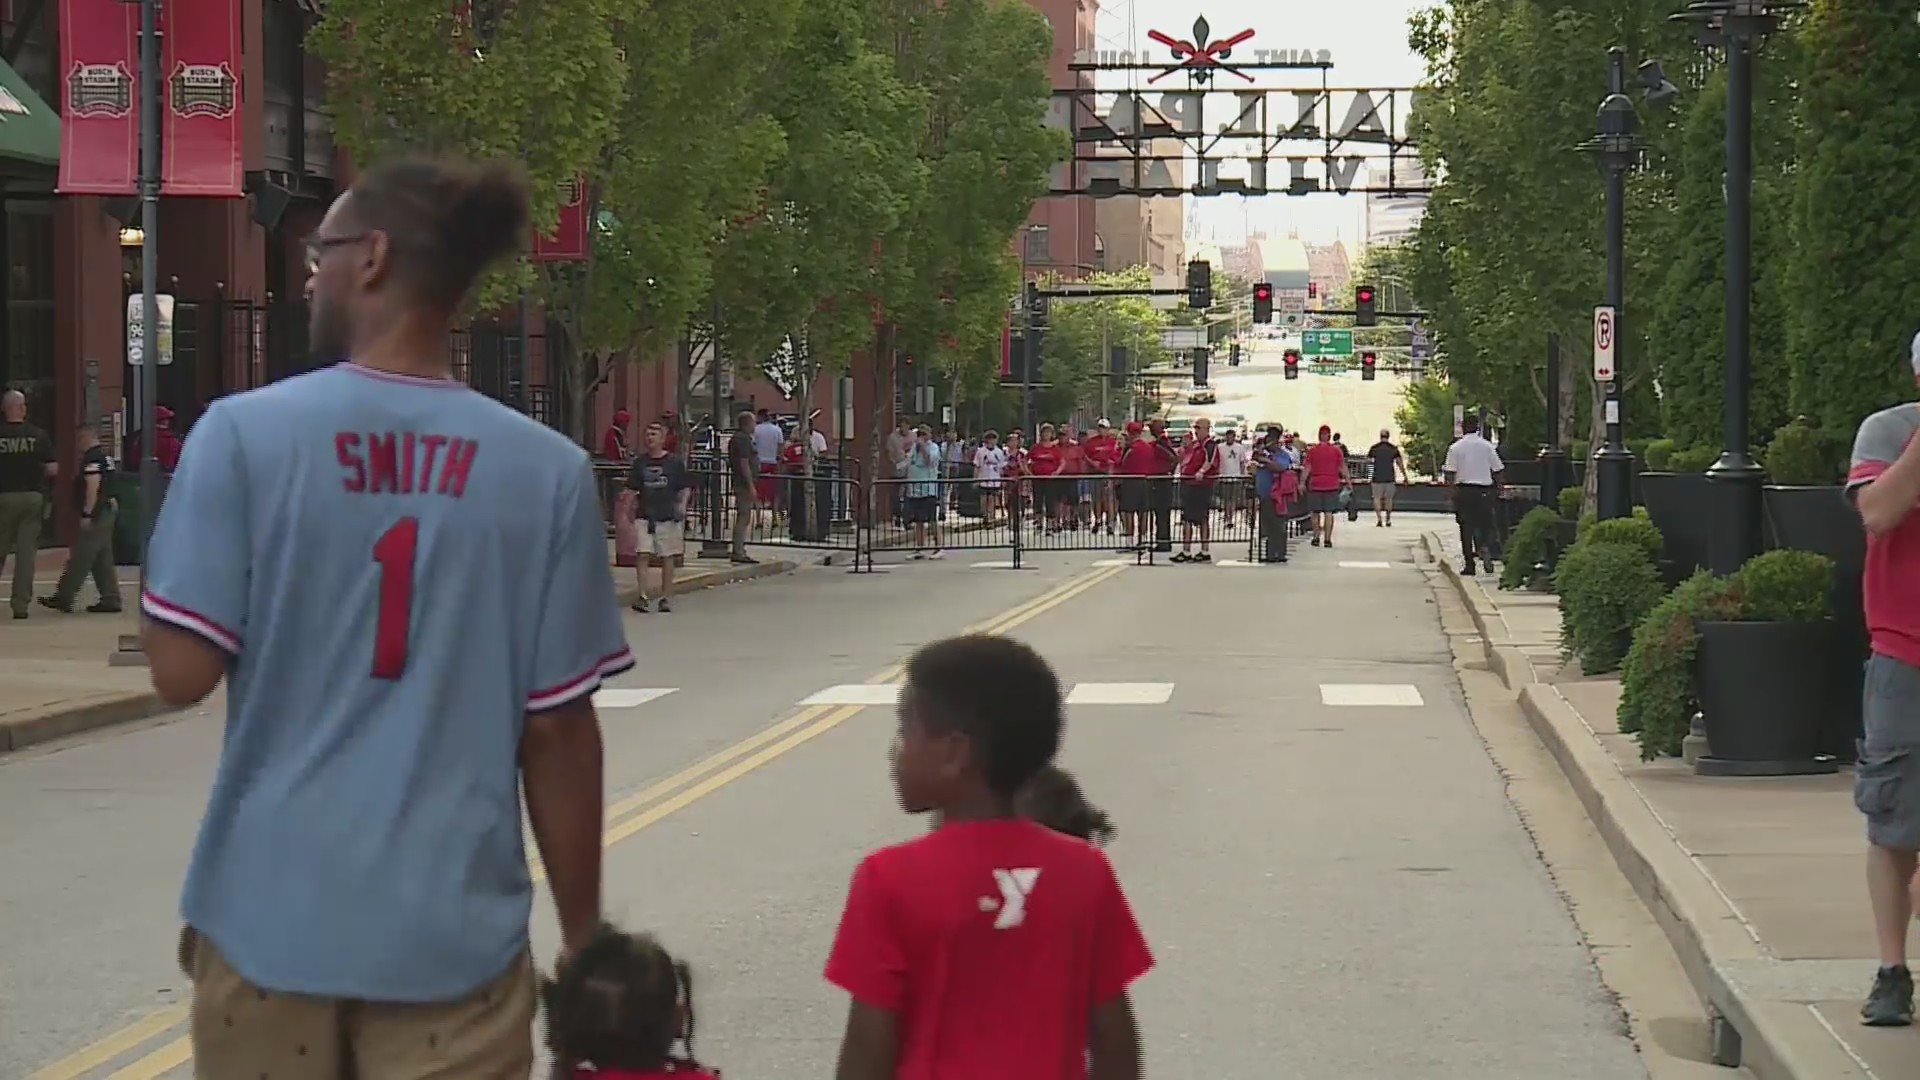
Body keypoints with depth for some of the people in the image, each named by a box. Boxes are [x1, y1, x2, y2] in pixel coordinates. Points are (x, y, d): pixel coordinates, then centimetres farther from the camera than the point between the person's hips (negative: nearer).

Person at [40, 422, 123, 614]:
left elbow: (93, 485, -22)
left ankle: (63, 598, -3)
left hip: (94, 516, -10)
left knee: (79, 559, -6)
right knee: (103, 560, 11)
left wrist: (86, 514, -23)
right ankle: (110, 600, 10)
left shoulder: (92, 458, -14)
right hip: (106, 513, 10)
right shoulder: (105, 456, 18)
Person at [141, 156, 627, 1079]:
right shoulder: (547, 472, -3)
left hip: (272, 918, 0)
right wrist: (582, 938, 9)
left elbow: (181, 674, -9)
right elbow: (557, 728, -1)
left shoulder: (243, 434, -7)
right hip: (451, 933, 0)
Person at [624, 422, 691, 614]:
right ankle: (642, 596, -9)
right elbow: (632, 488, 10)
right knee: (642, 555, -10)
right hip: (645, 516, 1)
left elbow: (685, 488, 5)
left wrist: (682, 504, -9)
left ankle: (666, 597, 14)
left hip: (668, 516, -1)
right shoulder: (640, 462, 6)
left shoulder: (674, 462, 1)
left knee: (667, 558, 5)